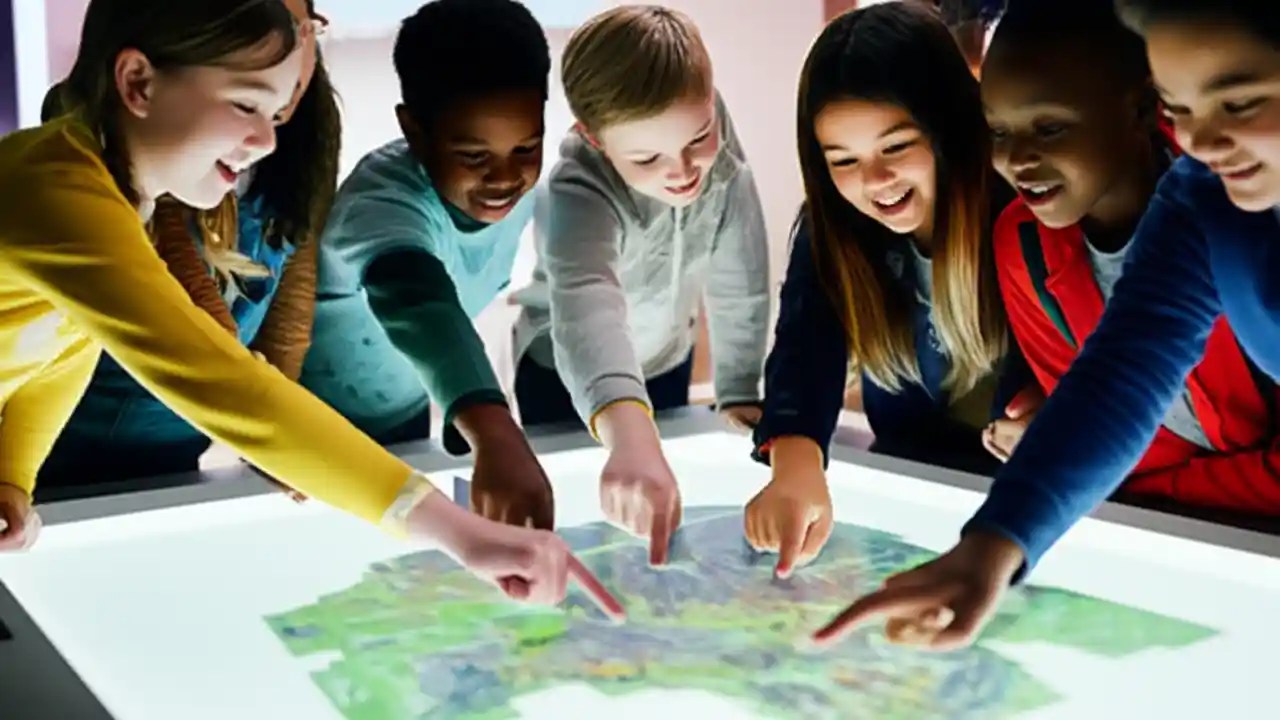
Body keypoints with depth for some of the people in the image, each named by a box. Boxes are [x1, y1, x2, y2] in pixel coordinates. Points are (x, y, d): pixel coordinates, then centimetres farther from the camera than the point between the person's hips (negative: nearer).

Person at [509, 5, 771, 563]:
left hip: (666, 360, 4)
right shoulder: (578, 197, -40)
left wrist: (739, 392, -12)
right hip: (566, 374, -4)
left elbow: (739, 280, -16)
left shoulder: (717, 146, -26)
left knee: (664, 494, 17)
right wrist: (631, 438, -77)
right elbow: (586, 308, -60)